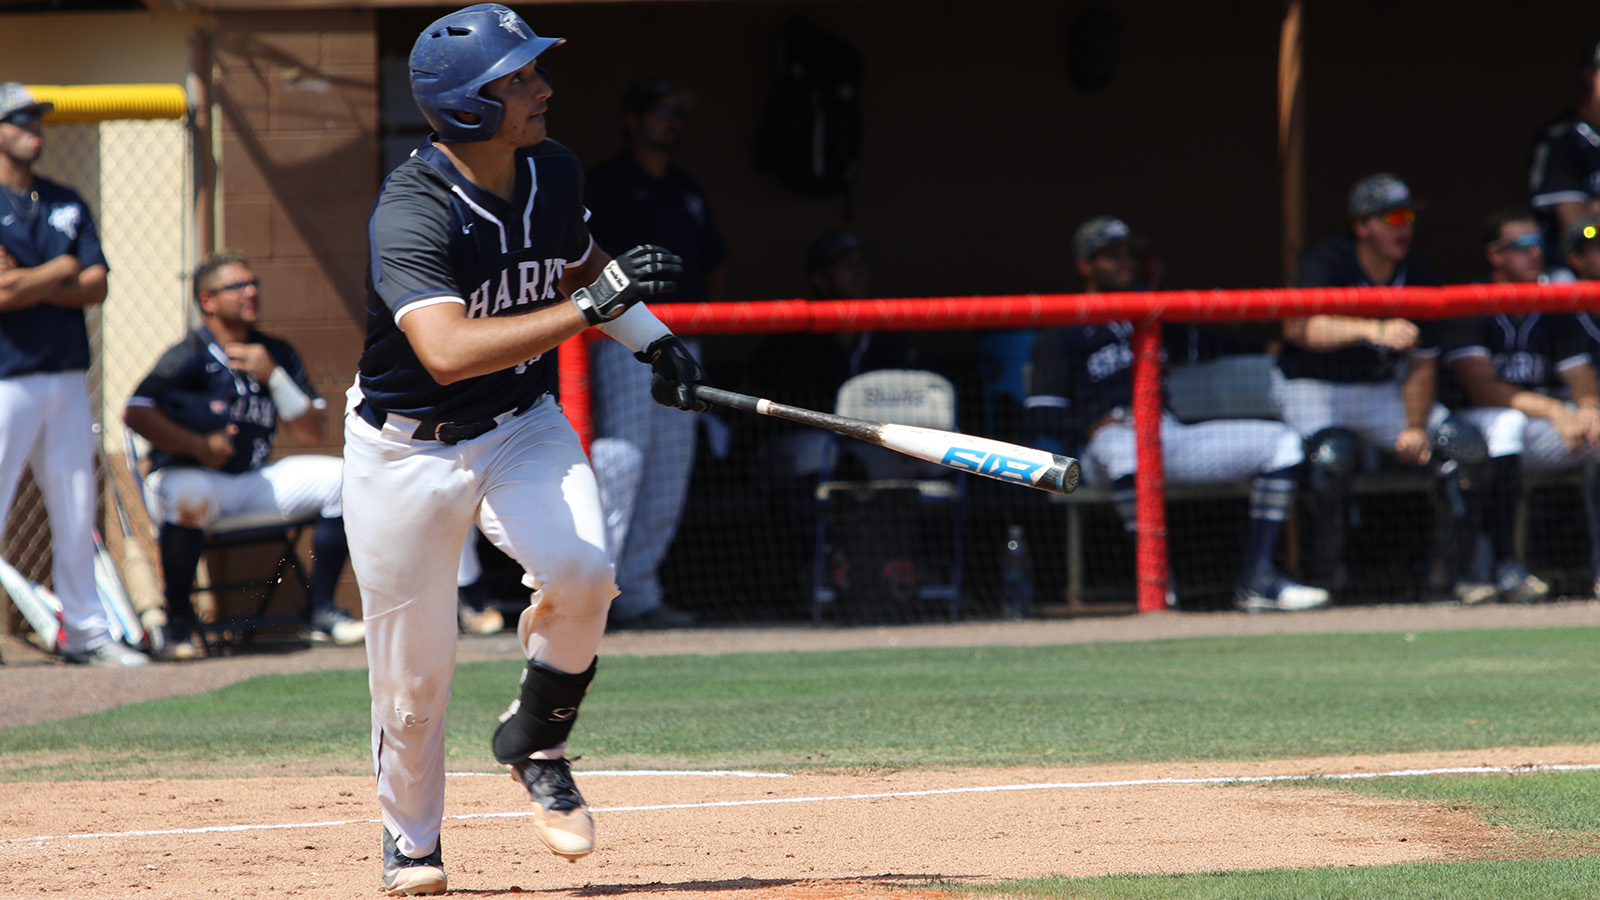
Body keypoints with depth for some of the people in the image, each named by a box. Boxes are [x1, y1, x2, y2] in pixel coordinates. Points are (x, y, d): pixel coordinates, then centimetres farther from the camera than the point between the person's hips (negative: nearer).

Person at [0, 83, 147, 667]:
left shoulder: (66, 204, 15)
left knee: (76, 511, 9)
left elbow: (96, 286, 4)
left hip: (66, 378, 6)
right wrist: (60, 271, -3)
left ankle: (84, 630, 16)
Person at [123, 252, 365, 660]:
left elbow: (313, 433, 6)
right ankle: (178, 622, -20)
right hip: (189, 473, -6)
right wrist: (199, 446, -23)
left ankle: (320, 611, -2)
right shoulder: (189, 358, -8)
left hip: (253, 480, 6)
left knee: (342, 477, -9)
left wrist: (273, 377, -7)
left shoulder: (277, 354, 10)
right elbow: (136, 412, -18)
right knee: (190, 499, -40)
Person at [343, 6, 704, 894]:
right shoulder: (412, 212, -27)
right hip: (408, 448, -4)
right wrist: (587, 306, -43)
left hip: (523, 428, 4)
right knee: (415, 664, 3)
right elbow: (447, 351, -42)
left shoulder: (554, 173, -5)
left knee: (580, 568, -25)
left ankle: (534, 740, 2)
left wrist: (651, 338, 4)